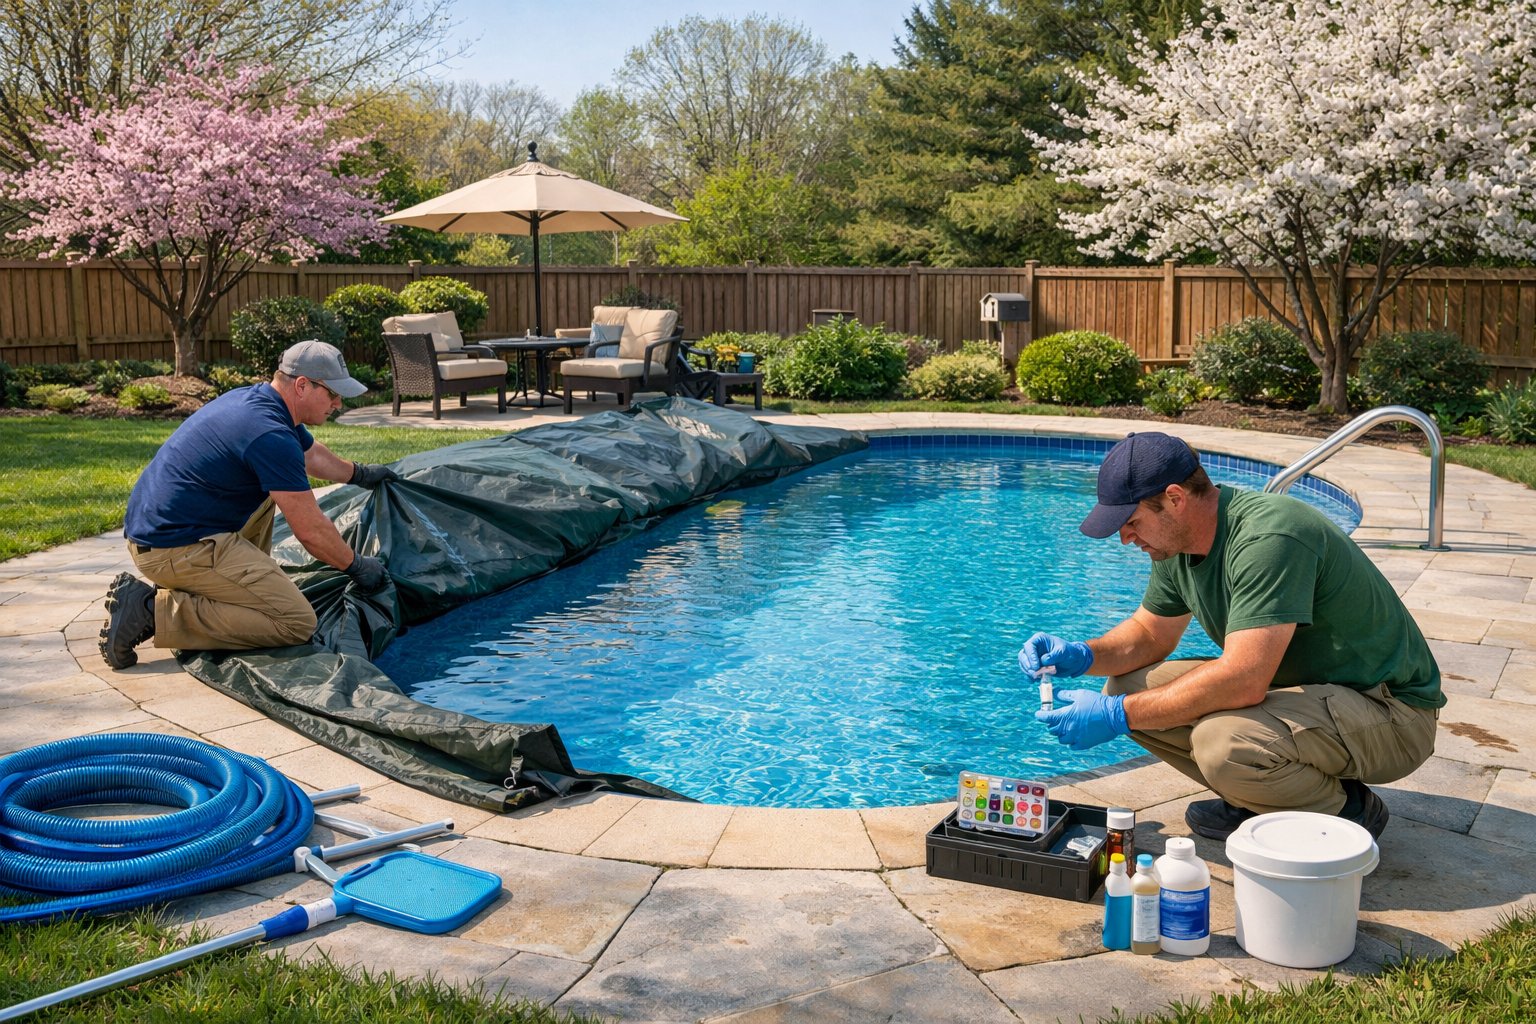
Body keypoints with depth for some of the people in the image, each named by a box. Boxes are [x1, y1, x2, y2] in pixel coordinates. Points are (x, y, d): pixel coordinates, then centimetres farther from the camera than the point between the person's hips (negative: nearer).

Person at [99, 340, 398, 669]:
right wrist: (357, 566, 2)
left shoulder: (255, 399, 10)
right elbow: (311, 531, -15)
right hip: (176, 548, -11)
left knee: (270, 487, 26)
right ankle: (156, 610, -12)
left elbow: (312, 454, 33)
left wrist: (360, 474, 48)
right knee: (296, 622, -14)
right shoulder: (271, 436, -20)